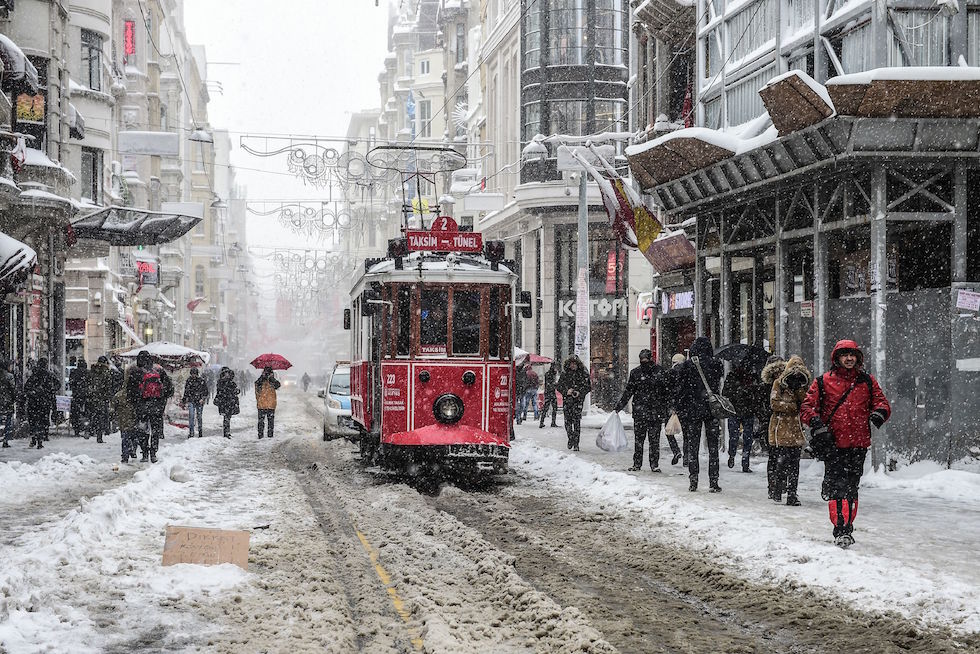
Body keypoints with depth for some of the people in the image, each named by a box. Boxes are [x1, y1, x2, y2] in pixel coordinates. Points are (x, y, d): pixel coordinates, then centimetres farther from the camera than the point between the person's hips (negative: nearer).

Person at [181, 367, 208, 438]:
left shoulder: (202, 380, 0)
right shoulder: (189, 380, 4)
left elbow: (206, 391, 3)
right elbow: (186, 390, 12)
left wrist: (203, 398, -10)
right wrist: (183, 400, 13)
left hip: (199, 401, 0)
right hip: (191, 401, 1)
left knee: (199, 417, 6)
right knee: (191, 416, -11)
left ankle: (200, 432, 19)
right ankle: (191, 432, -11)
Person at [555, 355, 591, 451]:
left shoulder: (583, 373, 3)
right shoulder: (565, 373, 8)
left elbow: (588, 387, 4)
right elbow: (558, 386, 10)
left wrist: (579, 392, -11)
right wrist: (566, 391, -8)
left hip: (578, 399, -2)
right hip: (567, 399, 2)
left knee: (577, 421, -9)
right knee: (567, 420, -2)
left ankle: (576, 443, -6)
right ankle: (570, 438, 21)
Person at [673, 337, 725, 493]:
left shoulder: (685, 366, -3)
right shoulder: (716, 365, -4)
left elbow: (678, 390, -2)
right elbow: (719, 386, -3)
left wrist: (678, 410, 4)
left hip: (691, 411, 0)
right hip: (712, 410, 0)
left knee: (692, 446, 9)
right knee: (713, 447, 6)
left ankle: (693, 482, 7)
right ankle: (713, 483, 2)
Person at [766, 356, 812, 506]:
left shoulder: (803, 386, 14)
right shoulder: (779, 383, 2)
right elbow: (774, 403, -8)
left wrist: (800, 390, -10)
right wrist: (794, 406, -9)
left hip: (796, 430, 3)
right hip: (781, 429, -3)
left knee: (794, 463, -1)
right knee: (782, 461, -9)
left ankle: (792, 493, 2)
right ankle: (776, 490, 8)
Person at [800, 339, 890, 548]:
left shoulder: (867, 382, 12)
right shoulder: (823, 382, 5)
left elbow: (882, 402, 15)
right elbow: (806, 406, 5)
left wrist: (879, 414, -8)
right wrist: (816, 424, -12)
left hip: (858, 444, 3)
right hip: (833, 444, -3)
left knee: (852, 489, 10)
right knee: (838, 488, -12)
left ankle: (847, 528, 21)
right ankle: (840, 531, -16)